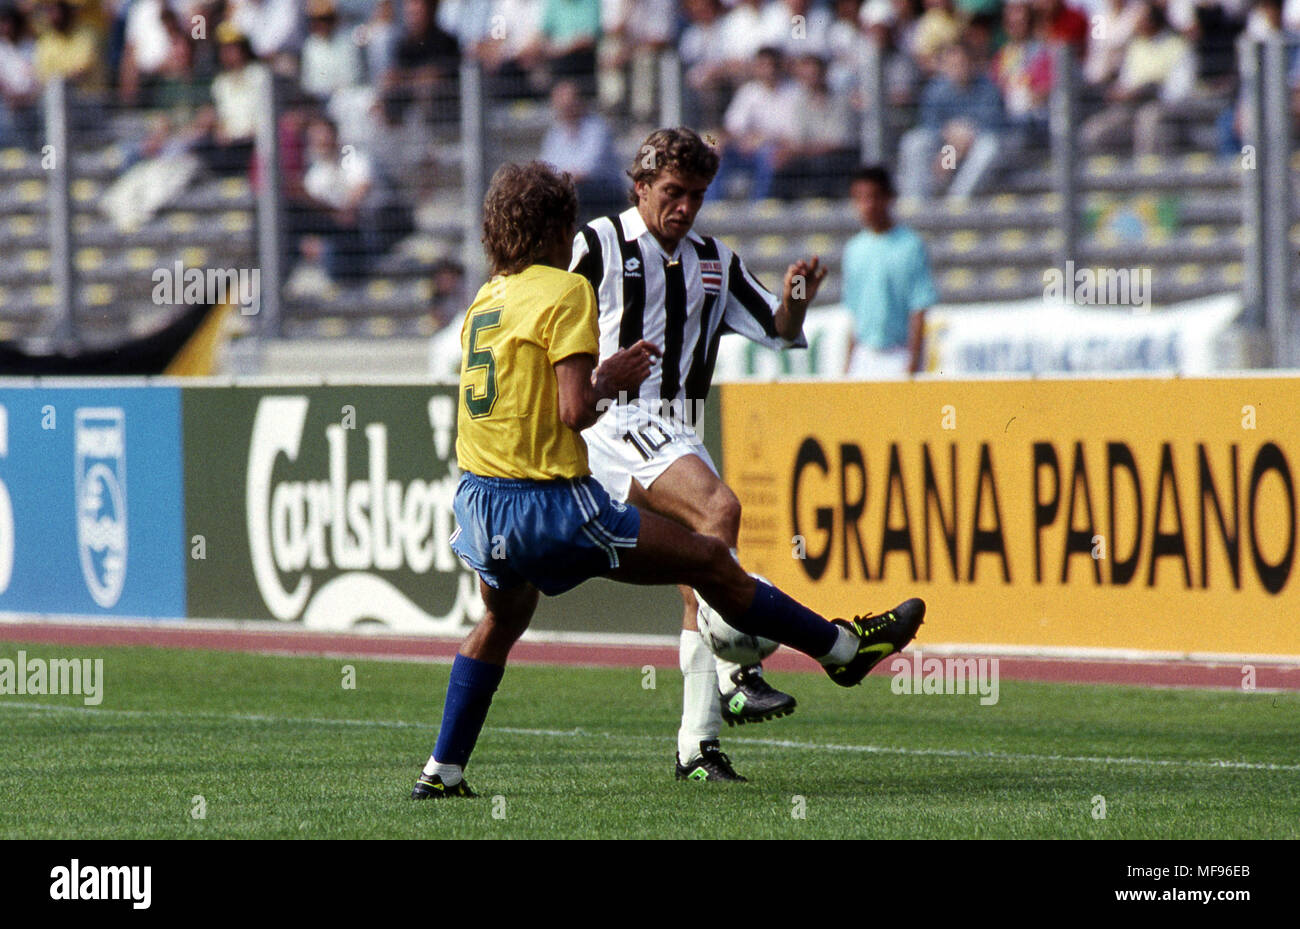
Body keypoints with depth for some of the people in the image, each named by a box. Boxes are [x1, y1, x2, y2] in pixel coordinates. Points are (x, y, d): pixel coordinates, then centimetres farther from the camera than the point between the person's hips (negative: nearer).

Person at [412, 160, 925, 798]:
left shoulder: (483, 303, 13)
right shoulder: (564, 291, -9)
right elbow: (574, 412, -17)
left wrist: (602, 374, 19)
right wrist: (608, 380, 3)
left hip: (479, 500, 7)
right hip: (550, 502, -7)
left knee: (502, 620, 32)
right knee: (709, 561, 4)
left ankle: (442, 771, 28)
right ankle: (844, 649, 13)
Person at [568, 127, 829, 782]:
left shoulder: (714, 263, 17)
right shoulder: (598, 246, 0)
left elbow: (776, 331, 16)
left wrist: (794, 303, -4)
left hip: (676, 433, 7)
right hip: (615, 423, -7)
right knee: (719, 506, -29)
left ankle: (697, 743, 7)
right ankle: (735, 678, -36)